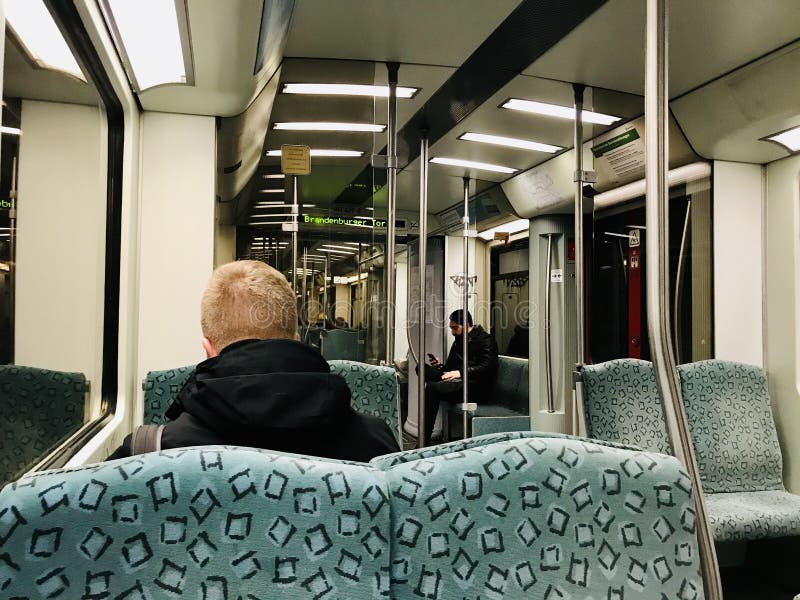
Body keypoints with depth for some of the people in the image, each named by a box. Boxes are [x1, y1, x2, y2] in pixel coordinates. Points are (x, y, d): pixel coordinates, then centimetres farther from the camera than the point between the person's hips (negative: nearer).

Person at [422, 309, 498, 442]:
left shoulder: (485, 340, 2)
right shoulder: (458, 341, 28)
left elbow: (487, 366, -13)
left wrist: (461, 372, -23)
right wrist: (441, 366, 5)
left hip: (475, 388, -8)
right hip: (456, 382, 8)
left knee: (432, 387, -31)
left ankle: (425, 440, -30)